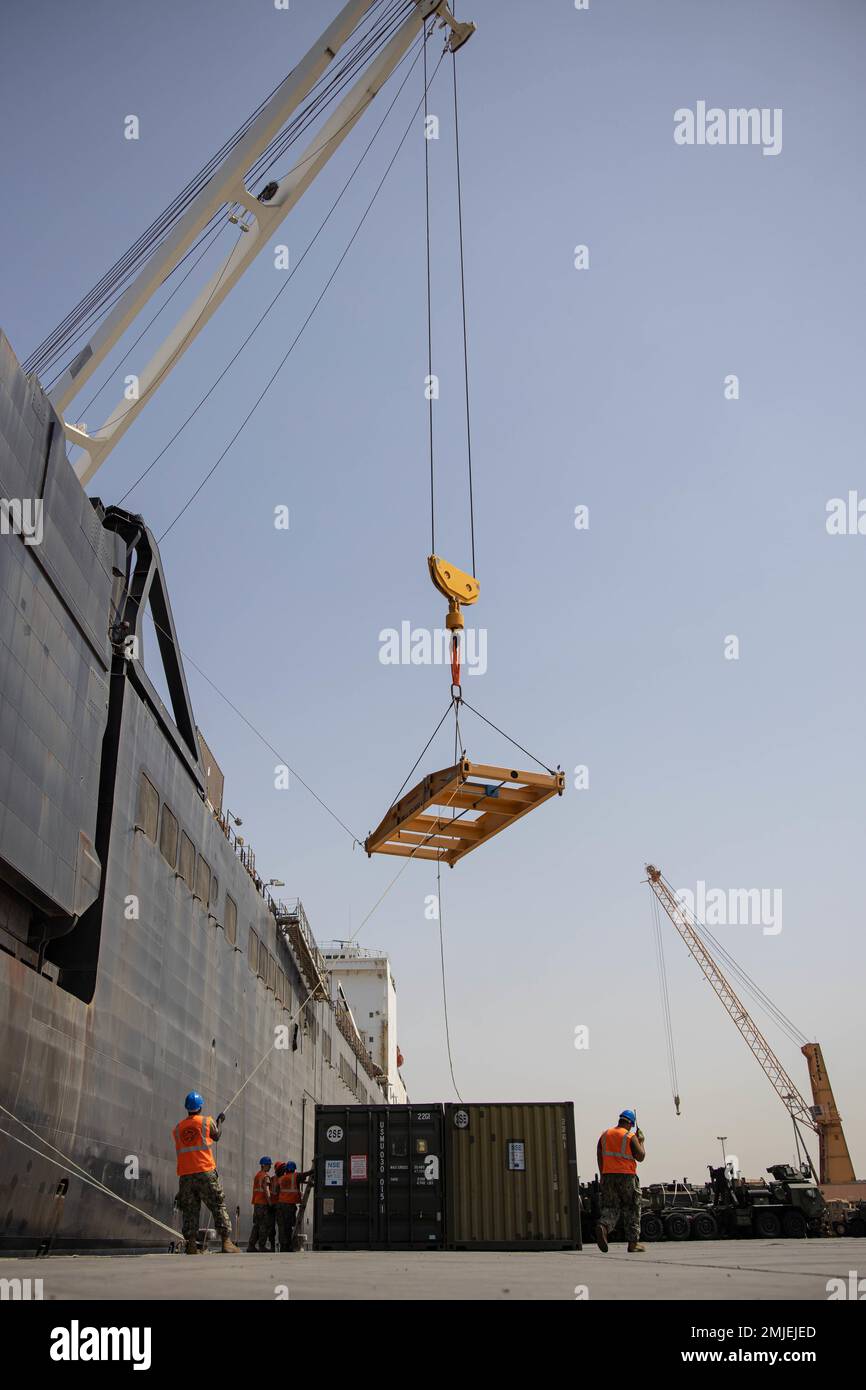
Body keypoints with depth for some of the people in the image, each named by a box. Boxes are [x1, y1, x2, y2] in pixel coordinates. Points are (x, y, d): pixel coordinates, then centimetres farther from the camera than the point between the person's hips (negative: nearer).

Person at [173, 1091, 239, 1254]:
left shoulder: (178, 1128, 10)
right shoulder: (207, 1121, 1)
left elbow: (180, 1148, 18)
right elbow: (216, 1136, 17)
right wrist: (220, 1121, 34)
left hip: (185, 1175, 3)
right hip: (205, 1173, -3)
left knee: (190, 1211, 7)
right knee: (218, 1207, 1)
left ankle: (191, 1245, 0)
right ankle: (226, 1242, -6)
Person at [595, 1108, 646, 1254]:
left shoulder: (605, 1135, 9)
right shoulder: (631, 1137, -5)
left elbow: (600, 1158, 10)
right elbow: (640, 1157, -5)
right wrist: (641, 1141, 9)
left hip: (608, 1176, 4)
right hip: (627, 1176, -4)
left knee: (610, 1207, 6)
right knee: (631, 1209, 8)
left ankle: (603, 1227, -23)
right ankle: (633, 1243, 10)